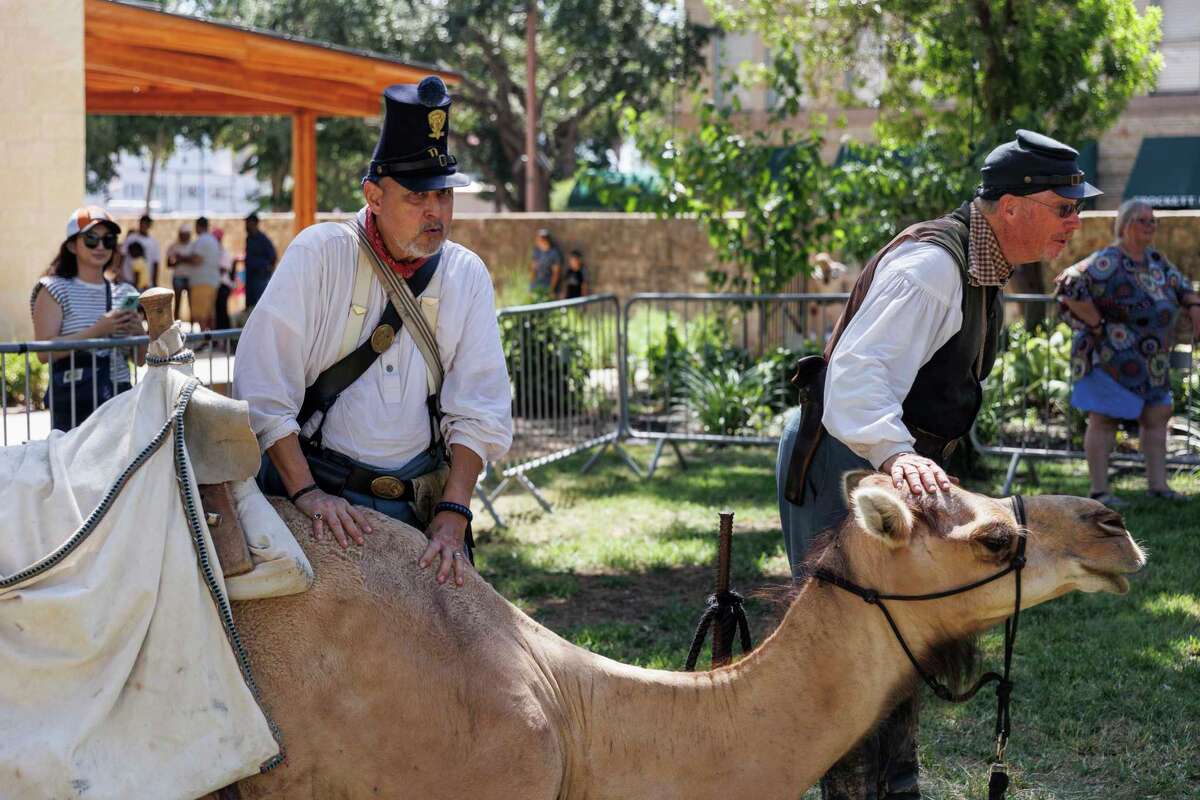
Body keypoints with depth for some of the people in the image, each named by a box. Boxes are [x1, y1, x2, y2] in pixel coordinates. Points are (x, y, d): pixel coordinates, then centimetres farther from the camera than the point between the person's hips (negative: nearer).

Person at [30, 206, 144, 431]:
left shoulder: (125, 294, 15)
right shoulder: (54, 290, 2)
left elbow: (141, 359, 16)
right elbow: (44, 352, -11)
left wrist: (138, 333, -5)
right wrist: (97, 330, -18)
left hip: (120, 396, 4)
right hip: (73, 403, -4)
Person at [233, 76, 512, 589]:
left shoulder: (466, 276, 4)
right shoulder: (319, 253, -6)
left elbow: (478, 411, 1)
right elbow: (262, 387, -10)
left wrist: (452, 518, -10)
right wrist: (306, 492, -17)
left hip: (415, 505, 3)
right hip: (308, 485, -3)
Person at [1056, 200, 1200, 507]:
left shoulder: (1154, 259, 11)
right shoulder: (1107, 262, -17)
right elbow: (1070, 288, -27)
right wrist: (1098, 324, -22)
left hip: (1152, 362, 9)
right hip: (1111, 356, -9)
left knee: (1157, 417, 10)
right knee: (1104, 420, -4)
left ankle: (1158, 484, 18)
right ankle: (1099, 490, 1)